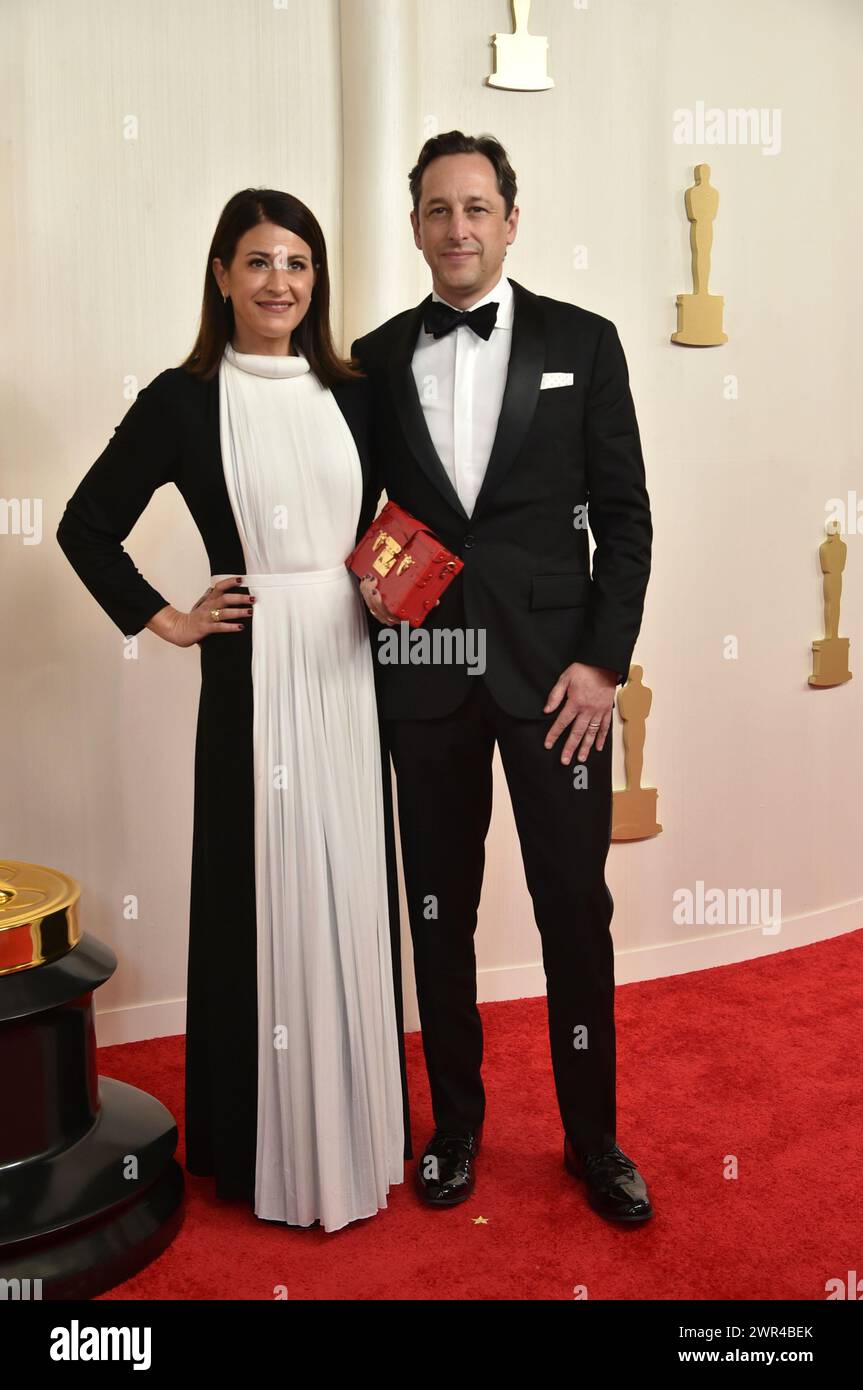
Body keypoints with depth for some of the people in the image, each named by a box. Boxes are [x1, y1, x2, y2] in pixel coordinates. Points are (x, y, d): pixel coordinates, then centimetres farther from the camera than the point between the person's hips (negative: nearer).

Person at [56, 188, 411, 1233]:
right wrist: (163, 621, -2)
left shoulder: (353, 396, 9)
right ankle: (270, 1144, 19)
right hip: (254, 674, -4)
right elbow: (86, 526, 2)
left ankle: (358, 1125, 28)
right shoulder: (183, 399, -2)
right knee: (266, 893, 3)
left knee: (351, 893, 11)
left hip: (349, 671, 4)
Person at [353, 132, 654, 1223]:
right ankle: (455, 1124, 28)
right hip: (426, 672, 2)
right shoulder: (376, 357, 8)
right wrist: (366, 575, -7)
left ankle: (593, 1138, 22)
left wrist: (603, 660, -7)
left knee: (576, 907, 3)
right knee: (439, 908, 10)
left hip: (554, 671, -2)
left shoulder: (582, 343, 3)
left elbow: (624, 517, 1)